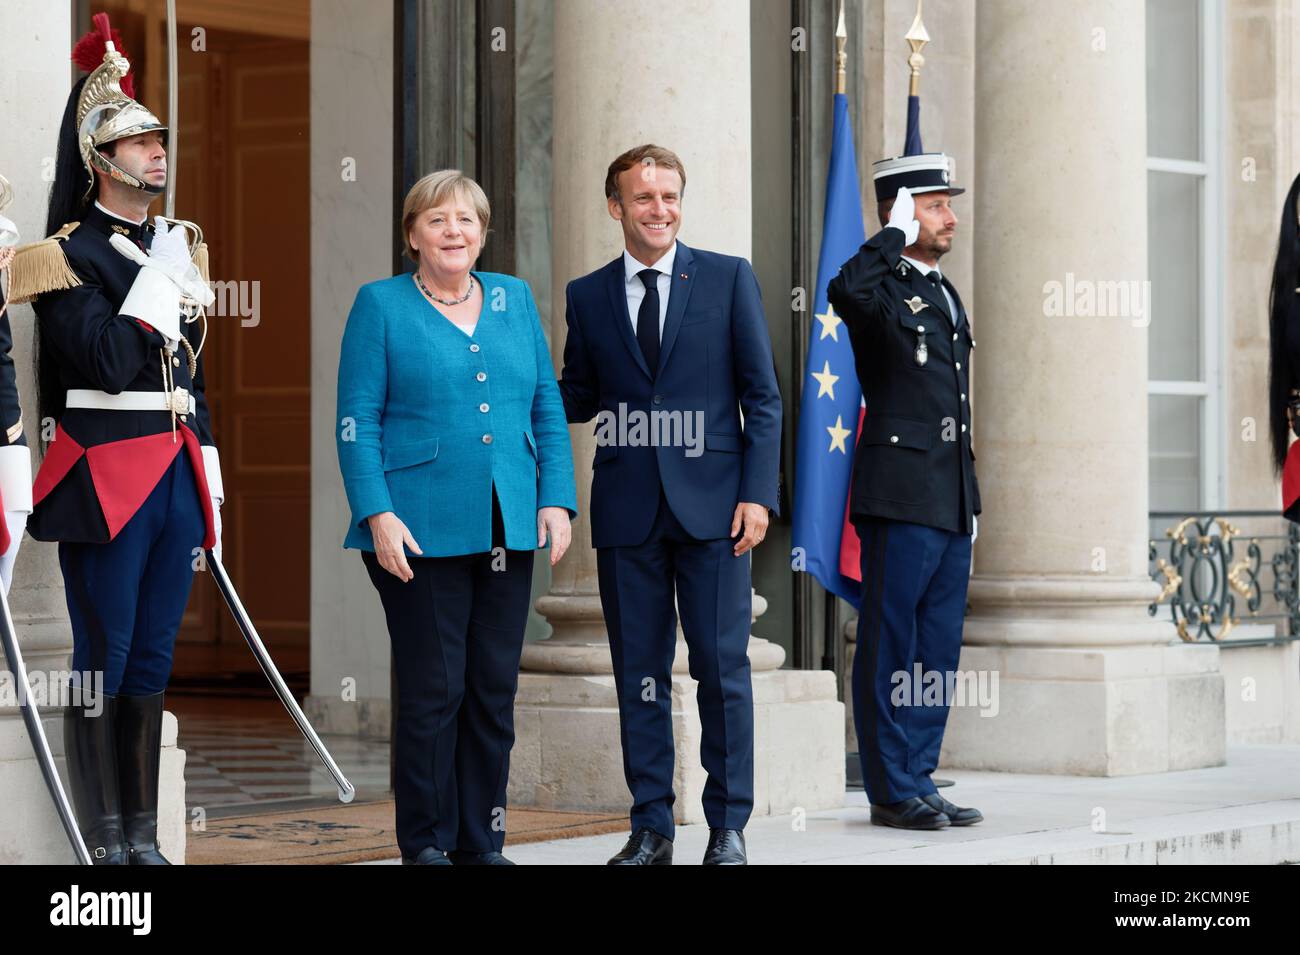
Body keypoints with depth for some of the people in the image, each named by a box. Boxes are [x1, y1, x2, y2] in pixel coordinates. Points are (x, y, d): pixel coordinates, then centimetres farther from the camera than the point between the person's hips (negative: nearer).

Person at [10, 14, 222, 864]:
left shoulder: (176, 248, 16)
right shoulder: (71, 254, -6)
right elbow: (108, 360, -19)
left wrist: (207, 487, 17)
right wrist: (161, 277, -15)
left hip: (176, 474, 7)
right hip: (107, 477, -7)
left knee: (152, 661, 9)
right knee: (104, 664, -3)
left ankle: (145, 837, 14)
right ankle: (105, 846, 2)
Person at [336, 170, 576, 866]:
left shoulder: (514, 299, 14)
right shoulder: (381, 305, 2)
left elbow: (547, 409, 14)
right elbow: (357, 420, -3)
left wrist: (556, 499, 3)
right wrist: (378, 514, -13)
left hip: (509, 532, 4)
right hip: (421, 534, -4)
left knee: (495, 691, 6)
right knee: (432, 690, -3)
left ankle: (481, 841, 15)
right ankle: (425, 843, 7)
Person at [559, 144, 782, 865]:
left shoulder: (728, 278, 4)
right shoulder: (588, 296, 10)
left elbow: (761, 395, 3)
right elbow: (578, 399, 14)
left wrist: (757, 492, -6)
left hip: (710, 502, -2)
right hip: (627, 509, 2)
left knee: (723, 668, -2)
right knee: (639, 672, 5)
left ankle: (728, 828, 7)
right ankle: (650, 828, 12)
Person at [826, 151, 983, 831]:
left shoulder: (945, 295, 19)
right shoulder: (881, 289, -7)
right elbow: (845, 293, -34)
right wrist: (895, 236, -19)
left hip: (951, 503, 9)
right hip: (900, 497, -8)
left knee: (937, 653, 11)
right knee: (891, 649, -2)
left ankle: (919, 781, 17)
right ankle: (893, 793, 1)